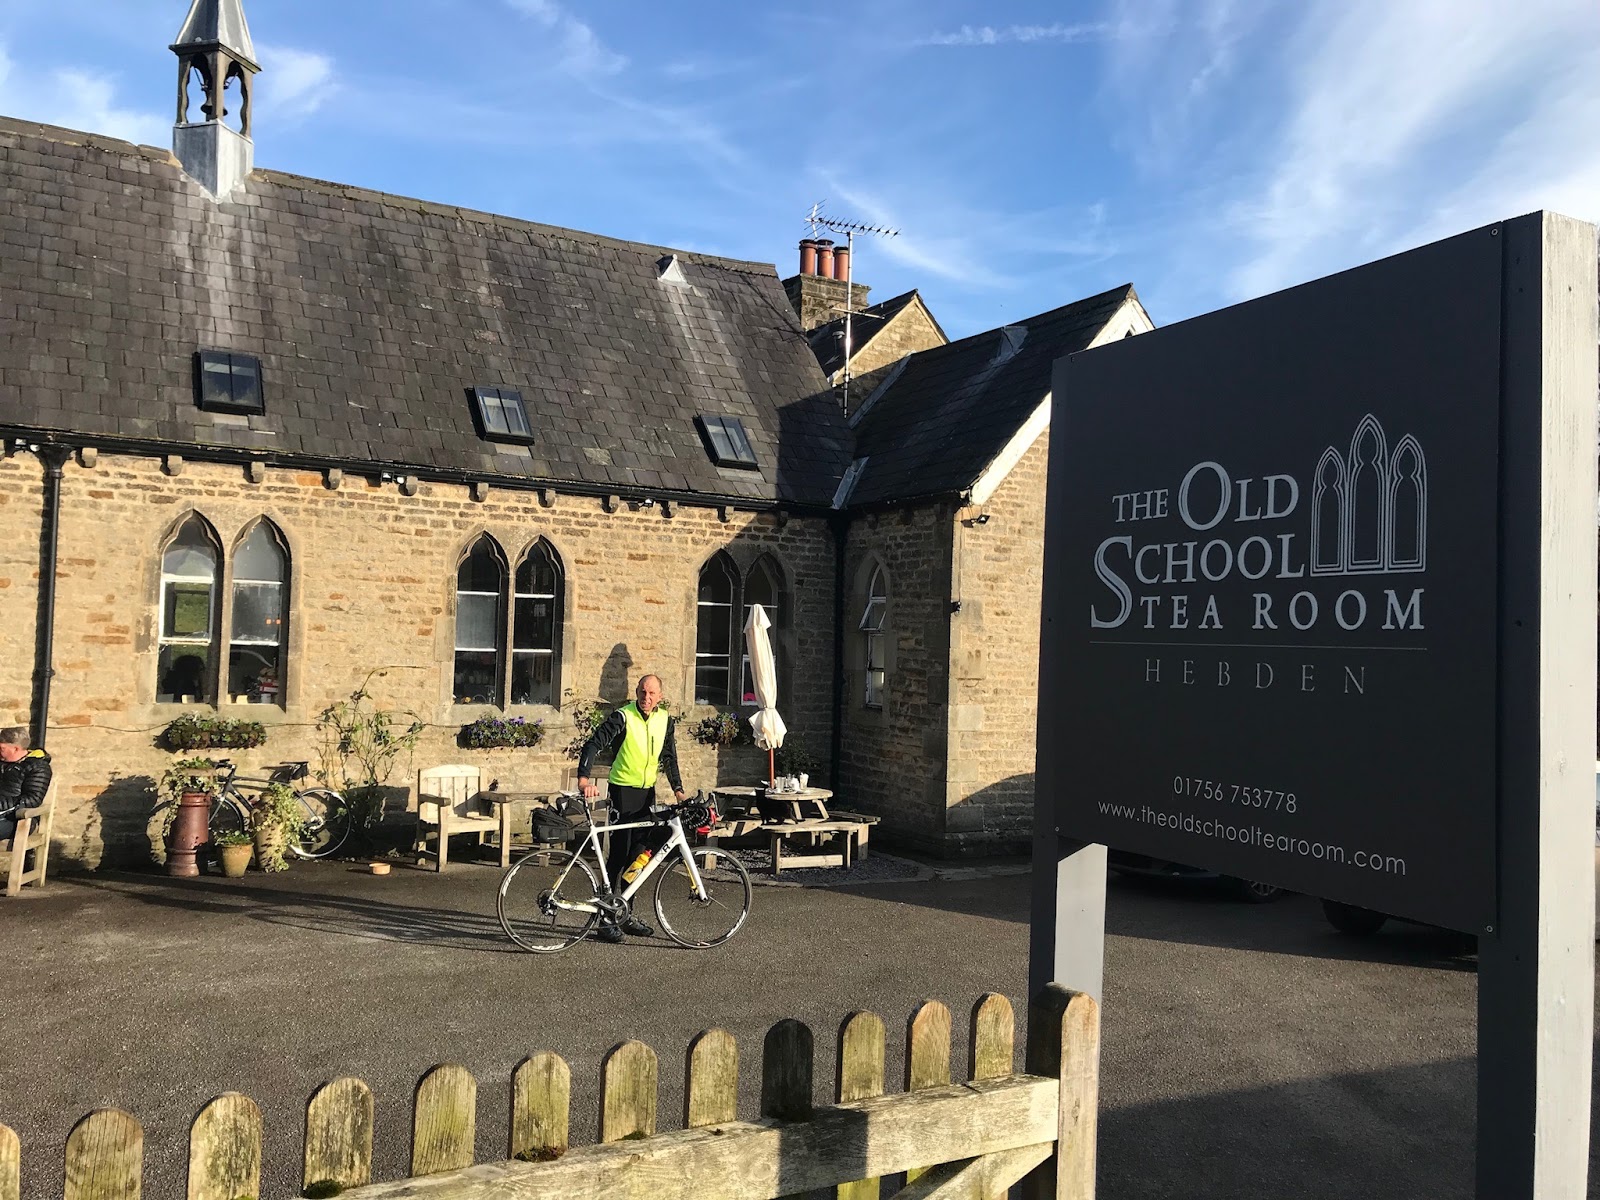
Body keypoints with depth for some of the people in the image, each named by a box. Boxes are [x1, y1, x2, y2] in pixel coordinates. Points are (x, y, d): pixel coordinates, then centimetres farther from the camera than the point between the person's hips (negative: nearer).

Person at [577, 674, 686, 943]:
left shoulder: (665, 720, 5)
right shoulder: (623, 717, -13)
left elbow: (669, 757, 14)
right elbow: (593, 745, -21)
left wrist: (677, 789, 3)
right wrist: (584, 778, -35)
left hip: (647, 791, 6)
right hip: (623, 789, -6)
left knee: (638, 853, 11)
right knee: (619, 854, -8)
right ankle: (606, 919, -2)